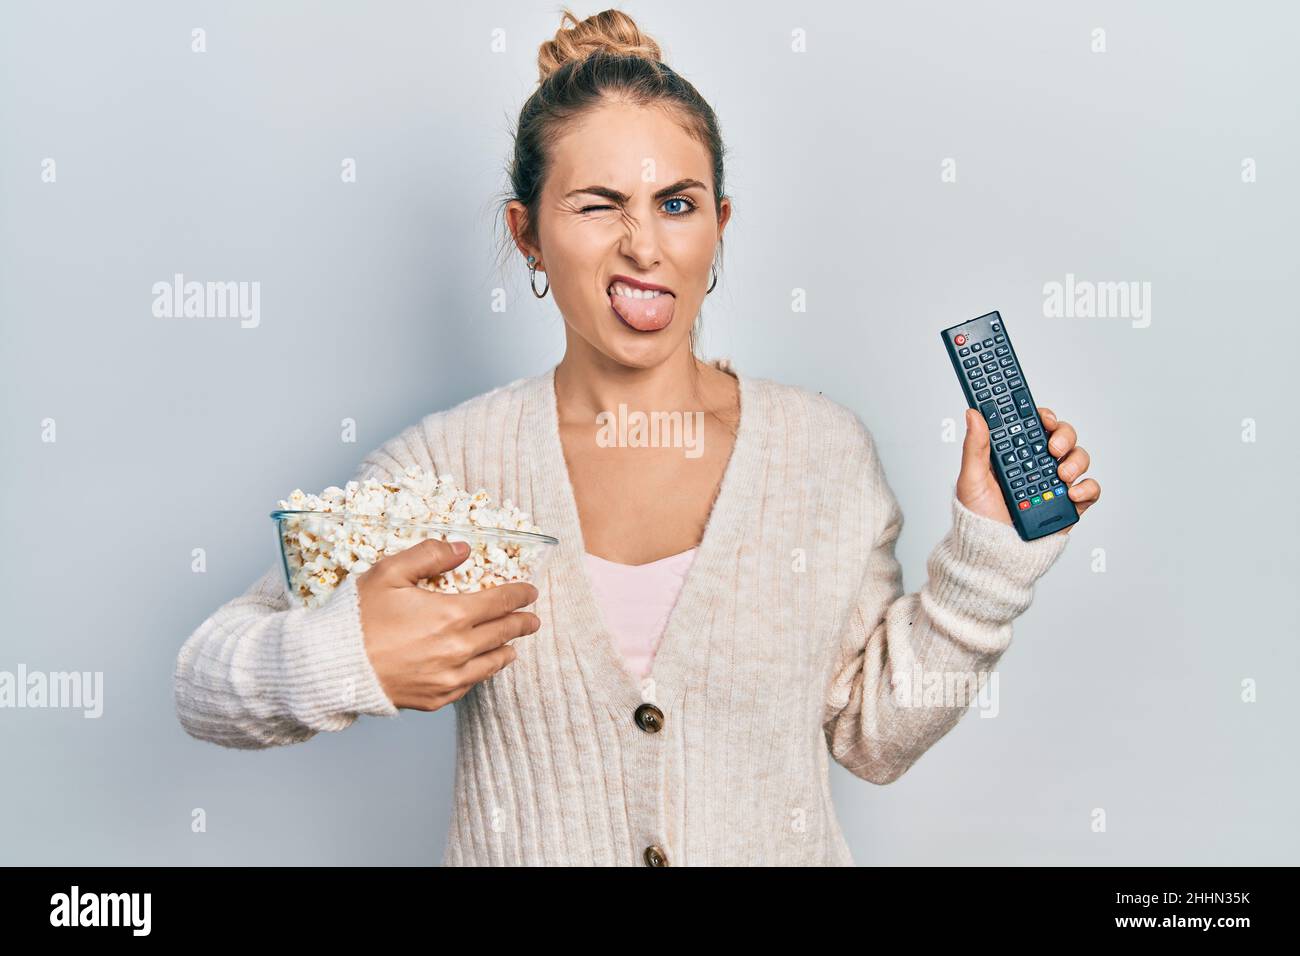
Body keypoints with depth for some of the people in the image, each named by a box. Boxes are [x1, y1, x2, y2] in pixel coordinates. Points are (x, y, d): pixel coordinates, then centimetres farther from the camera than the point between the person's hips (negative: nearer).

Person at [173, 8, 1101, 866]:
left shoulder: (826, 449, -8)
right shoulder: (451, 464, -13)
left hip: (780, 849, 1)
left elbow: (872, 734, -2)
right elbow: (205, 682, -12)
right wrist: (344, 659, -32)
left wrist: (987, 550, -12)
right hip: (519, 850, -1)